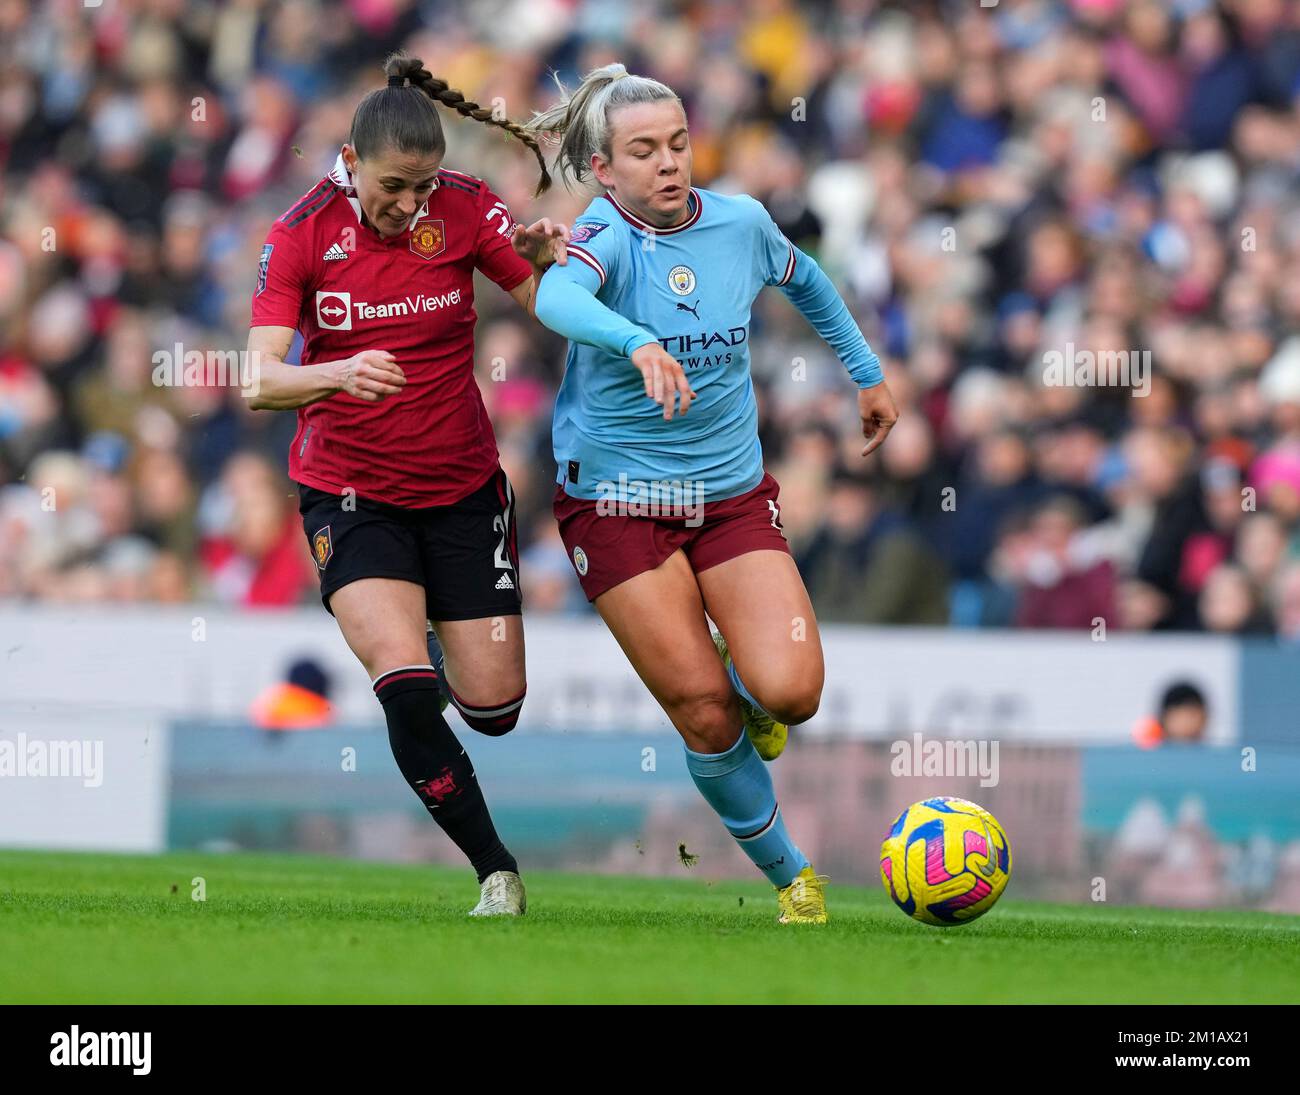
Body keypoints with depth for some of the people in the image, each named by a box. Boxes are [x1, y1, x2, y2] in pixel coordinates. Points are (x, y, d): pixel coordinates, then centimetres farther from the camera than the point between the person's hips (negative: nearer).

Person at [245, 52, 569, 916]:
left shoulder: (464, 207, -7)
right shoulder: (302, 233, -11)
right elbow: (262, 380, -18)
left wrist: (548, 257, -29)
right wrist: (339, 374, -39)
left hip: (462, 487, 2)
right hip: (350, 495, -2)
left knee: (494, 706, 3)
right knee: (409, 693, -22)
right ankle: (497, 870, -6)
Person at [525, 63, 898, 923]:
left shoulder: (740, 223, -3)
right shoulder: (605, 234, -16)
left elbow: (805, 281, 21)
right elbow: (558, 298, -40)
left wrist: (868, 372, 26)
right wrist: (639, 344, -58)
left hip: (732, 491, 3)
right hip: (617, 503, -3)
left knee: (790, 691, -17)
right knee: (705, 716, -8)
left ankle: (747, 683, 21)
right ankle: (791, 876, 14)